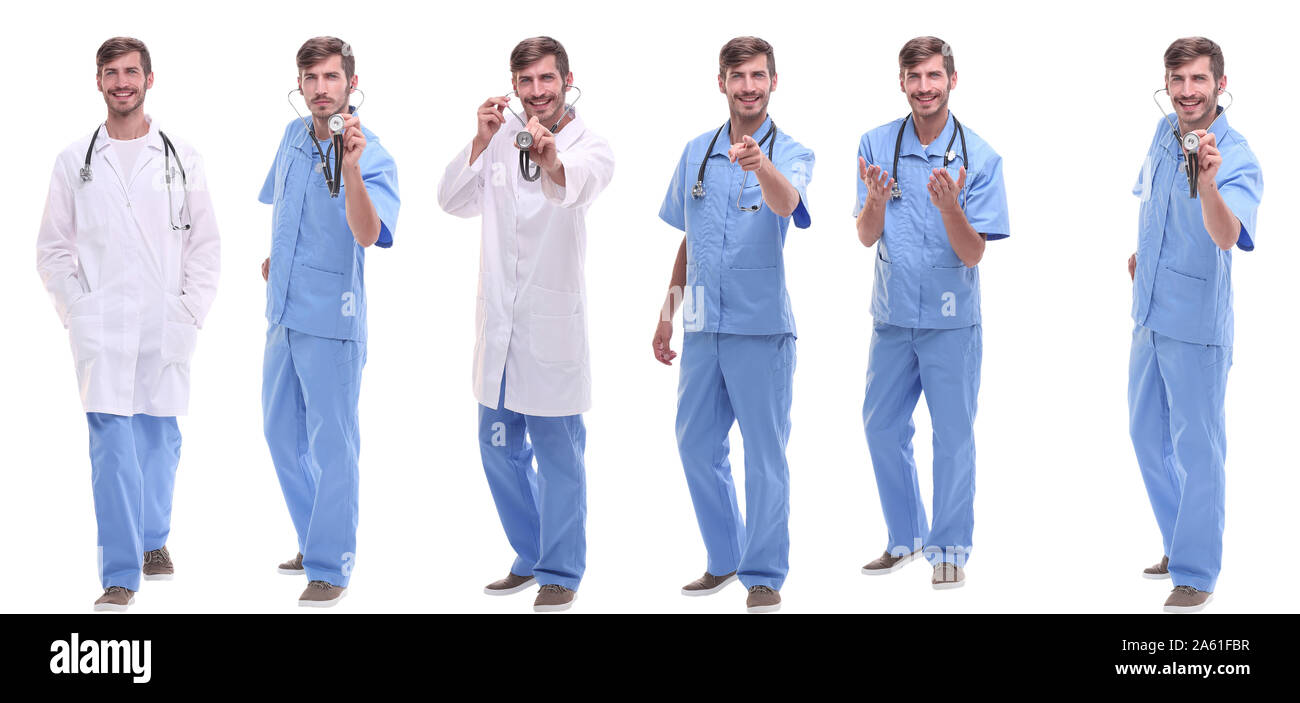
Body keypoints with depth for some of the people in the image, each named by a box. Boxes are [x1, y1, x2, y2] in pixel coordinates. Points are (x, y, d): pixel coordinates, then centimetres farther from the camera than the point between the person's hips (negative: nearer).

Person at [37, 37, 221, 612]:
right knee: (112, 444, -8)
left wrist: (191, 311, 0)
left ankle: (153, 539, 31)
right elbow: (53, 248, 10)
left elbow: (205, 244, 8)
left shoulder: (180, 158, 7)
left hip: (166, 327, 1)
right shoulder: (74, 161, 7)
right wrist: (76, 312, 0)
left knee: (159, 435, 9)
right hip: (100, 329, -1)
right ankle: (121, 575, -6)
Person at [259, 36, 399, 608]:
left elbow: (368, 234, -33)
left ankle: (331, 568, 5)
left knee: (332, 444, -4)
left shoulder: (372, 158, -15)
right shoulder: (294, 137, 6)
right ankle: (315, 540, 33)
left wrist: (350, 170, -44)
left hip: (331, 320, -8)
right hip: (283, 311, 8)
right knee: (282, 434, 17)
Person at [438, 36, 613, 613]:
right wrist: (480, 143, -15)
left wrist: (552, 161, -54)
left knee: (557, 452, 0)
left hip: (553, 322, -5)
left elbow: (580, 183, -30)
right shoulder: (502, 137, 8)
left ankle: (561, 572, 14)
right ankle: (530, 557, 31)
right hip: (498, 320, 5)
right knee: (499, 448, 14)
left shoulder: (590, 147, -6)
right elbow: (453, 201, 0)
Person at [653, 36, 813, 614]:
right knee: (697, 446, 13)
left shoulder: (790, 154, -6)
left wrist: (762, 166, -51)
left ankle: (764, 576, 13)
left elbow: (787, 203, -30)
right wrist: (668, 315, 17)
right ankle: (725, 560, 29)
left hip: (761, 328, -5)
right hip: (703, 327, 5)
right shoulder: (697, 152, 8)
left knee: (765, 455, 1)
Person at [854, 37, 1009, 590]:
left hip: (951, 320, -3)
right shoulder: (876, 145, -2)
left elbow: (973, 253, -12)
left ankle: (949, 548, 19)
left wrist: (949, 207, -31)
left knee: (953, 436, 4)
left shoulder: (979, 158, -9)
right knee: (883, 430, 12)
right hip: (892, 315, 3)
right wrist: (876, 200, -26)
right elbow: (867, 237, -5)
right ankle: (906, 538, 29)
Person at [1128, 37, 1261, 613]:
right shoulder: (1165, 134, 2)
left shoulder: (1237, 160, -20)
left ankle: (1195, 576, 11)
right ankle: (1181, 543, 36)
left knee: (1197, 449, 0)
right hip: (1149, 315, 8)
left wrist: (1207, 182, -55)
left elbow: (1226, 235, -40)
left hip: (1197, 327, -8)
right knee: (1148, 437, 19)